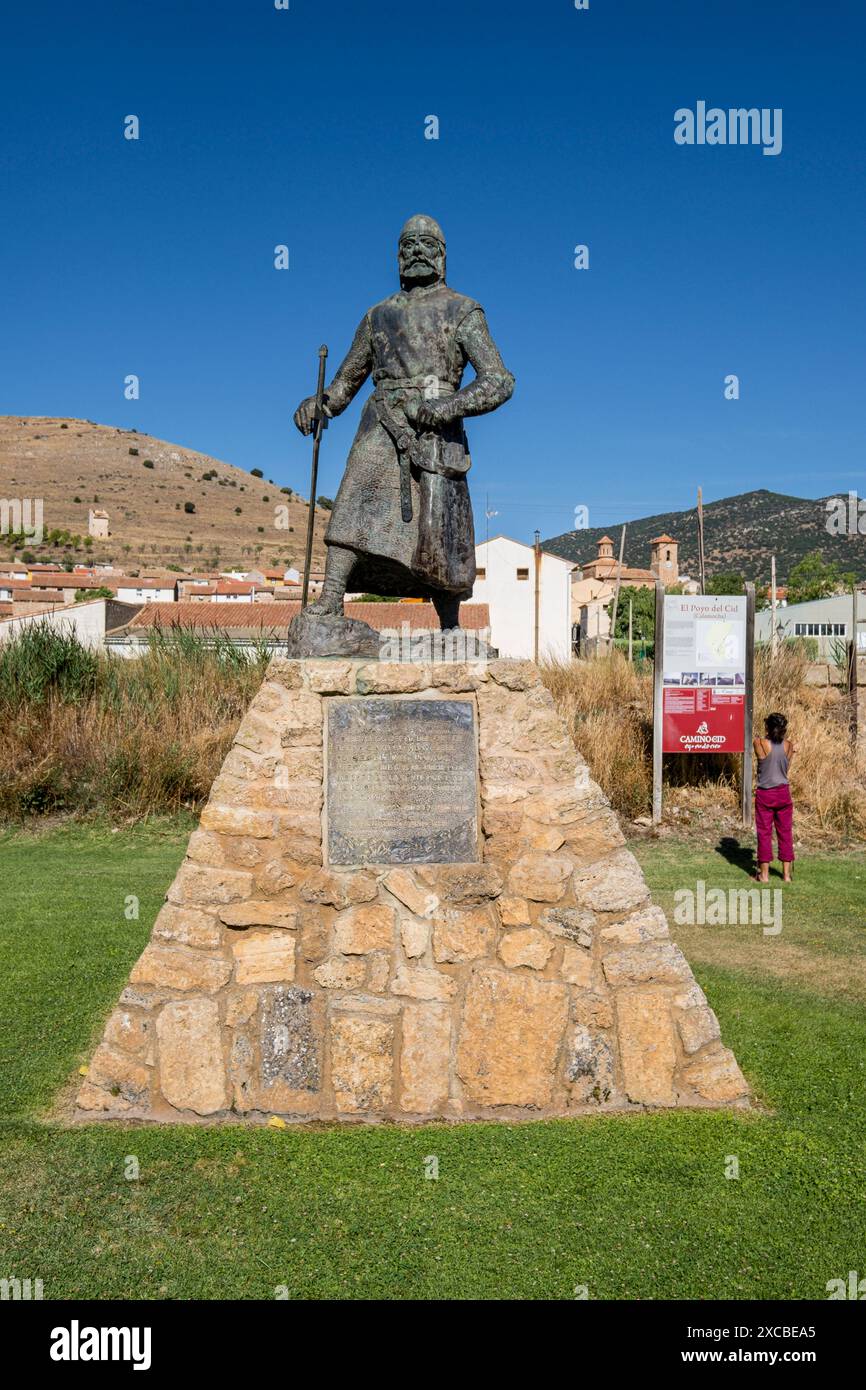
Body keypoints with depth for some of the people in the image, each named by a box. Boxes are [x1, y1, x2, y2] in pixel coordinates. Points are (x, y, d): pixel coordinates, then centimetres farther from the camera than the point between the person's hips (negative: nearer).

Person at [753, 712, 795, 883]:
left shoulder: (760, 744, -12)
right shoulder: (789, 745, -3)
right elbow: (786, 768, 8)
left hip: (764, 794, -2)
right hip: (783, 793, 2)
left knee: (764, 833, 6)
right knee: (785, 832, 11)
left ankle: (764, 874, 10)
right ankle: (786, 874, 16)